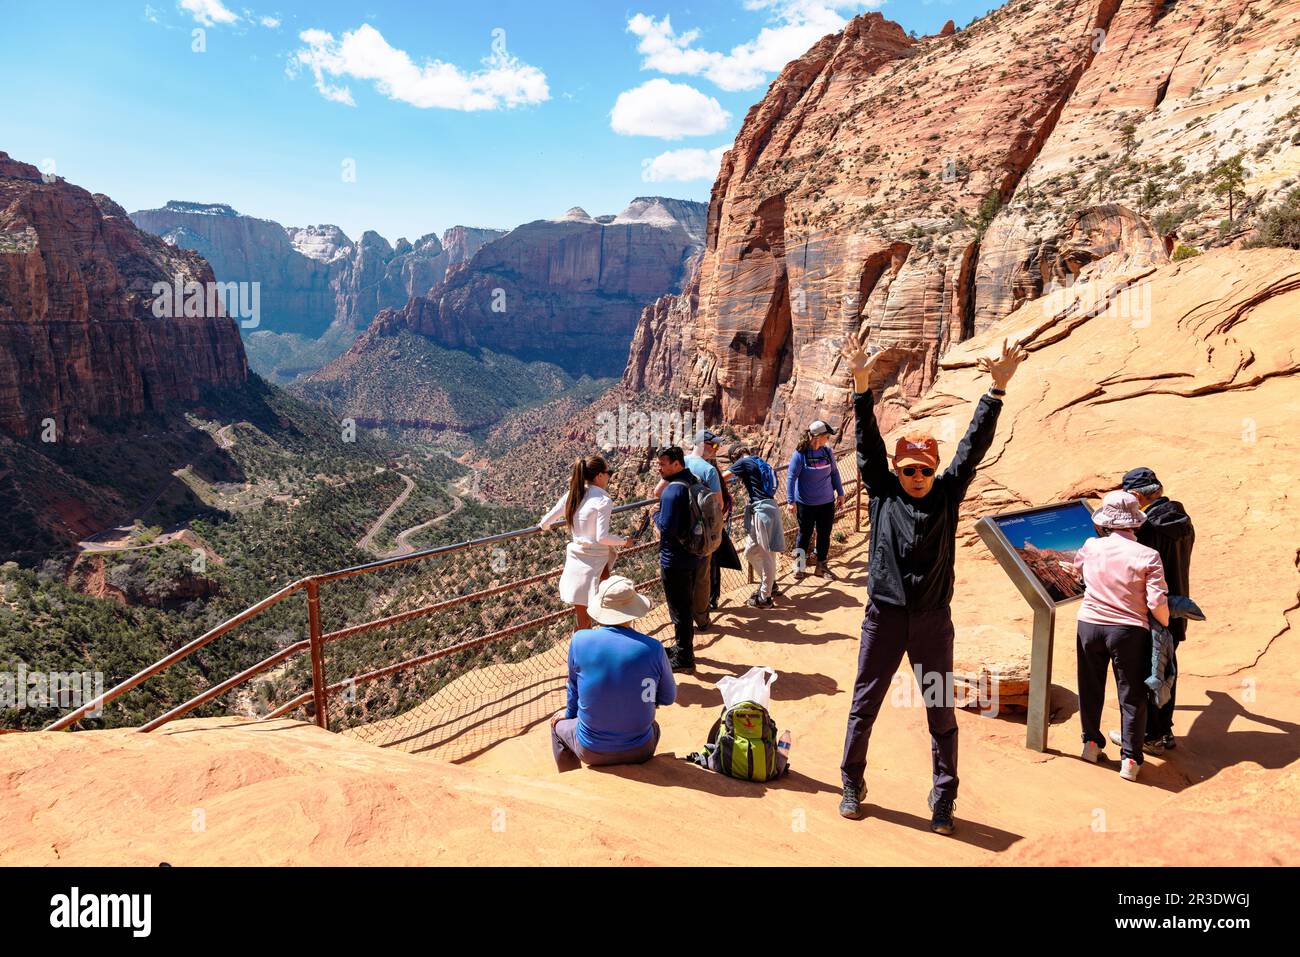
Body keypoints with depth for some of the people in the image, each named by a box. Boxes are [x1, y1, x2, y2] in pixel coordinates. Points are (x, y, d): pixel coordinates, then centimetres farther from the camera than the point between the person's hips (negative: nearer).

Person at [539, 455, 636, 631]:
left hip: (576, 559, 6)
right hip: (595, 563, -6)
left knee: (582, 620, 13)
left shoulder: (571, 495, 4)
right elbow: (602, 537, -18)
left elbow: (545, 522, 7)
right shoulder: (603, 500, -14)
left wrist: (545, 525, 30)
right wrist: (623, 541, -1)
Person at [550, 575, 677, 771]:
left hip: (591, 752, 0)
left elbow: (574, 687, 2)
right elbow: (668, 697, -1)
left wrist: (570, 713, 23)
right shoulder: (653, 648, -17)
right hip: (639, 752, 0)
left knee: (559, 724, 31)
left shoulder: (580, 640, -16)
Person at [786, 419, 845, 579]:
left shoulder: (828, 451, -2)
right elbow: (791, 477, -12)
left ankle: (821, 566, 24)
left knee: (824, 534, 10)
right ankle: (800, 566, 23)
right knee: (805, 534, 9)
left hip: (827, 503, 4)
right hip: (805, 504, -4)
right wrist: (791, 501, -16)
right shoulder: (800, 454, -16)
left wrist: (840, 493, 12)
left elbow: (834, 472, 11)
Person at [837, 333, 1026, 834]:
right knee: (863, 706, 9)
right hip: (883, 617, 0)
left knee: (941, 714, 10)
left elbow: (974, 445, -4)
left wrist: (998, 388, -11)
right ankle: (852, 786, 27)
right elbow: (868, 441, -6)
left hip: (933, 620, 1)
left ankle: (943, 800, 26)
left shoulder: (947, 494, 2)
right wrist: (861, 383, -14)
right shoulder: (883, 492, 0)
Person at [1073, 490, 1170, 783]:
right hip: (1129, 630, -2)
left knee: (1090, 688, 19)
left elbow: (1076, 564, 21)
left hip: (1089, 625, 3)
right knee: (1132, 696, 10)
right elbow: (1157, 602, -15)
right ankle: (1130, 759, 14)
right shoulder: (1147, 556, -12)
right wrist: (1166, 626, 5)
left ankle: (1091, 743, 31)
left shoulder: (1091, 547, -3)